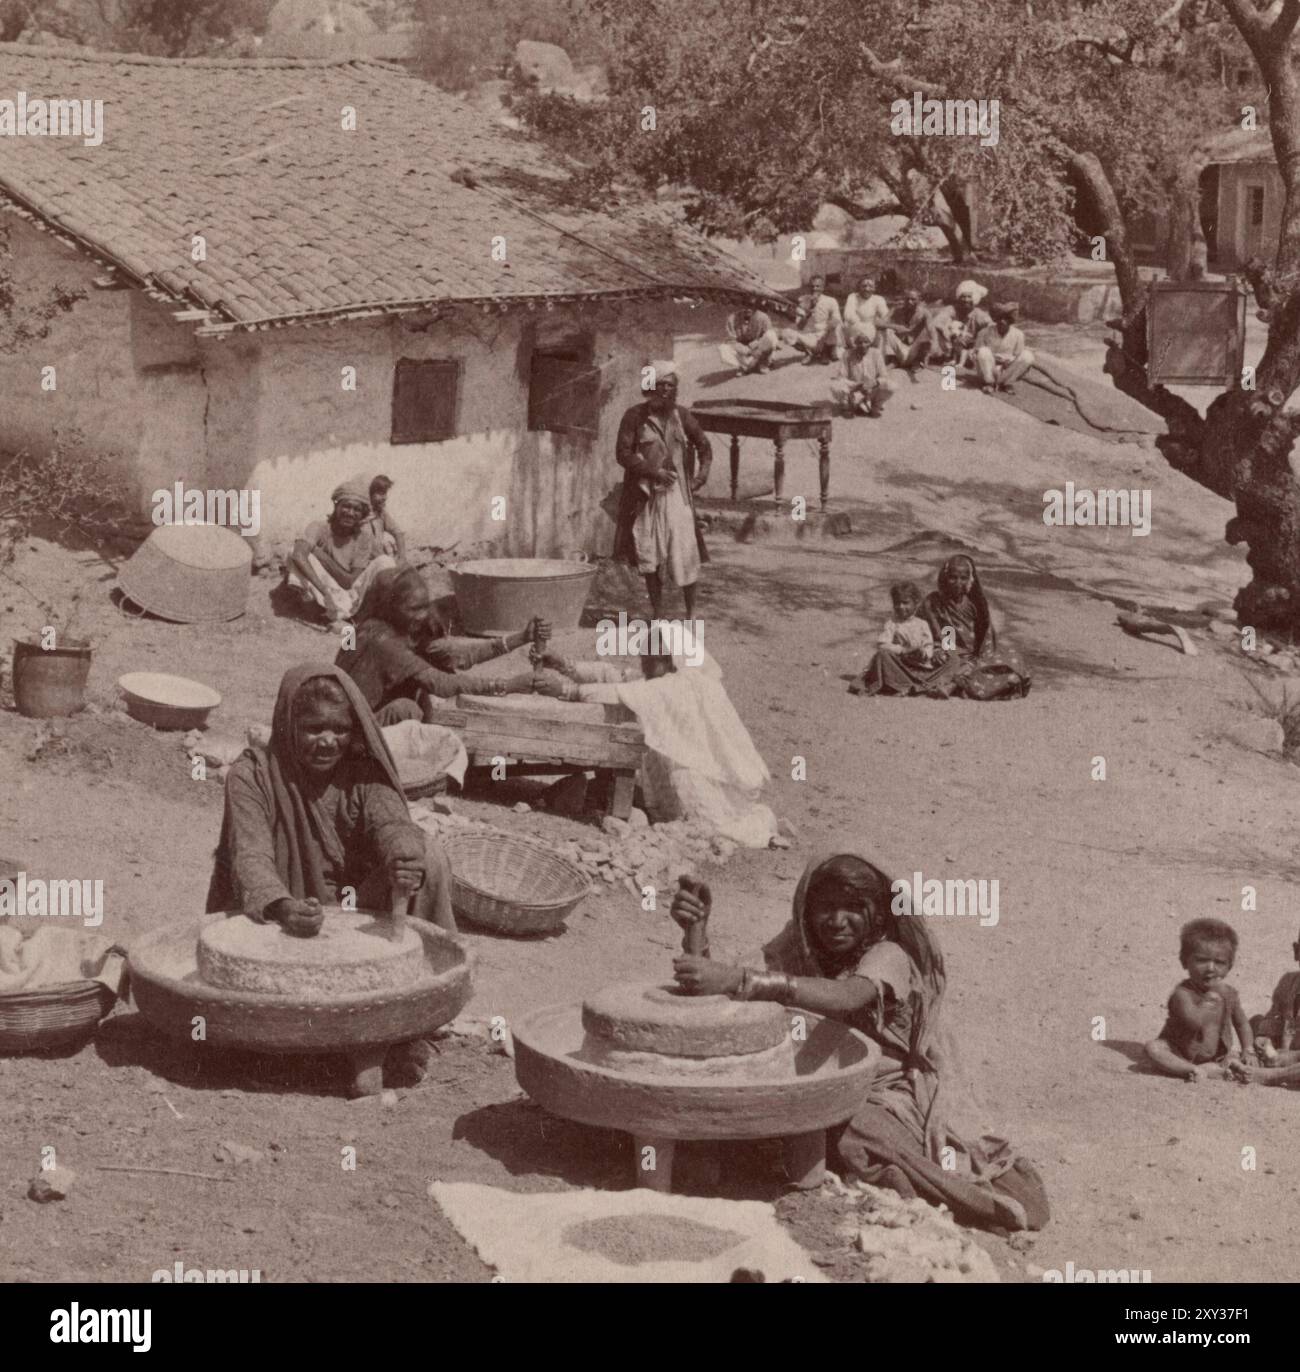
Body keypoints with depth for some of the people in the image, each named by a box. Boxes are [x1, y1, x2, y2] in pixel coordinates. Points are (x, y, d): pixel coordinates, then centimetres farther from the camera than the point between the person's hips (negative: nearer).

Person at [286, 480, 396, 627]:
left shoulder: (364, 536, -9)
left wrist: (321, 555, -22)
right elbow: (298, 555, -36)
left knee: (384, 562, -17)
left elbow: (349, 582, -14)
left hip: (354, 596, 1)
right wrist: (324, 590, -45)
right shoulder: (320, 528, -14)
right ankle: (336, 614, -27)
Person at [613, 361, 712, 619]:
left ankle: (691, 611, 8)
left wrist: (702, 473, 4)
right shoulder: (634, 416, -3)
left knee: (685, 553, -7)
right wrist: (654, 472, -15)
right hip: (645, 494, 0)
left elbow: (704, 446, 19)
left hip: (676, 493, 1)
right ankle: (658, 615, 12)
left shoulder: (682, 416, 4)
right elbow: (623, 453, -7)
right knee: (649, 557, 2)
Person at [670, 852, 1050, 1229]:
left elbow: (845, 998, -37)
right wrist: (697, 934, -25)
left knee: (859, 1140, -39)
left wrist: (740, 980, -48)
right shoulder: (797, 948, 4)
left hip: (882, 1095, -7)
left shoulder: (889, 957, -13)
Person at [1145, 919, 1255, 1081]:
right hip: (1180, 1053, -4)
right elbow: (1193, 1021, -35)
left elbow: (1242, 1023, 13)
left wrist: (1248, 1051, 1)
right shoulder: (1183, 993, -19)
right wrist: (1212, 997, -31)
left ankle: (1202, 1070, -26)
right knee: (1153, 1048, -33)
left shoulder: (1229, 994, 0)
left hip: (1216, 1056, 4)